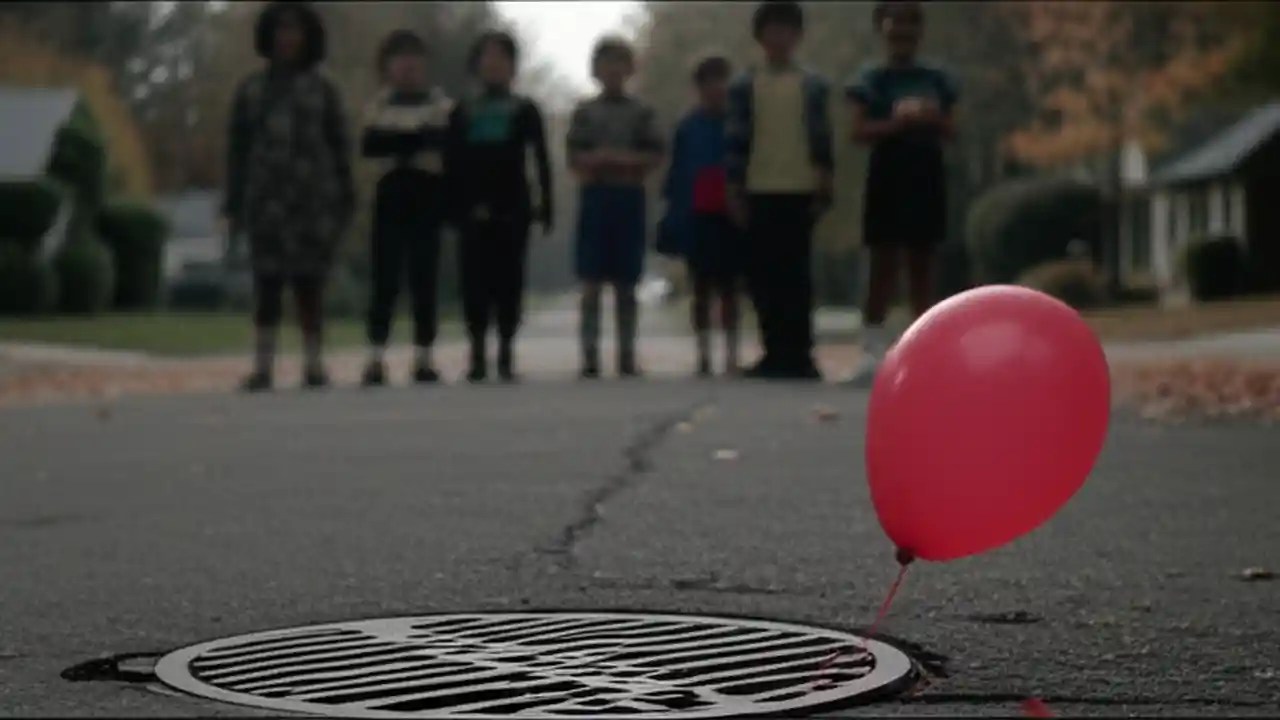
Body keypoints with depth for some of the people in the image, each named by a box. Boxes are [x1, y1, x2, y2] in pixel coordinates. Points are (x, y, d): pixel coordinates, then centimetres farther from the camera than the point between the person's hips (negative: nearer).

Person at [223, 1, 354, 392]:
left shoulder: (322, 90, 7)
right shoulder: (250, 90, 9)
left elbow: (339, 147, 7)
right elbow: (237, 149, 9)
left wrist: (344, 205, 0)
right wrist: (233, 207, 3)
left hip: (313, 198, -1)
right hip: (267, 198, 1)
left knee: (309, 283, -1)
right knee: (267, 283, -4)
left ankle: (314, 366, 4)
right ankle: (262, 368, -3)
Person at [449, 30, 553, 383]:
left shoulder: (525, 110, 9)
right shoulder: (462, 112, 12)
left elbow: (542, 161, 5)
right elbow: (453, 163, 9)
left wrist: (545, 205, -3)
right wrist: (457, 206, 0)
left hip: (513, 208, -1)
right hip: (475, 209, 1)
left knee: (509, 278, -2)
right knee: (475, 278, -4)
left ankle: (506, 353, 2)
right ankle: (477, 353, -1)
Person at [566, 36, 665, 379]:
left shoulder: (641, 112, 8)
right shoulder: (585, 112, 7)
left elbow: (655, 155, 3)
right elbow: (574, 157, 3)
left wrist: (629, 159, -14)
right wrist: (595, 159, -16)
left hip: (629, 196, 0)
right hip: (595, 196, 0)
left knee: (626, 283, 3)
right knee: (592, 282, -3)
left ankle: (627, 355, 6)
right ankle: (590, 354, -3)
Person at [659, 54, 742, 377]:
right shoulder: (689, 127, 3)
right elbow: (677, 177, 3)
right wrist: (675, 219, -3)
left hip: (730, 217, -1)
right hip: (698, 217, 1)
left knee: (728, 288, 4)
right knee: (702, 288, 6)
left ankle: (731, 354, 5)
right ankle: (703, 354, 9)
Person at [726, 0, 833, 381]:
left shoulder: (812, 85, 6)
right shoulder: (744, 85, 6)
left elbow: (822, 138, 6)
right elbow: (736, 140, 4)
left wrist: (824, 189, 1)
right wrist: (735, 190, 0)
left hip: (801, 190, -1)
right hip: (759, 191, 1)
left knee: (796, 273, -3)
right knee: (763, 274, 2)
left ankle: (799, 353, -1)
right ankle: (775, 352, 9)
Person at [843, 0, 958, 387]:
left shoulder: (935, 78, 10)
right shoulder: (871, 79, 0)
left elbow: (951, 130, 10)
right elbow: (859, 131, -7)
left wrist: (934, 120, -12)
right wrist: (897, 123, -20)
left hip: (925, 175, 3)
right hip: (888, 175, -3)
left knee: (921, 262, 6)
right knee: (884, 262, -4)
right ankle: (872, 349, -3)